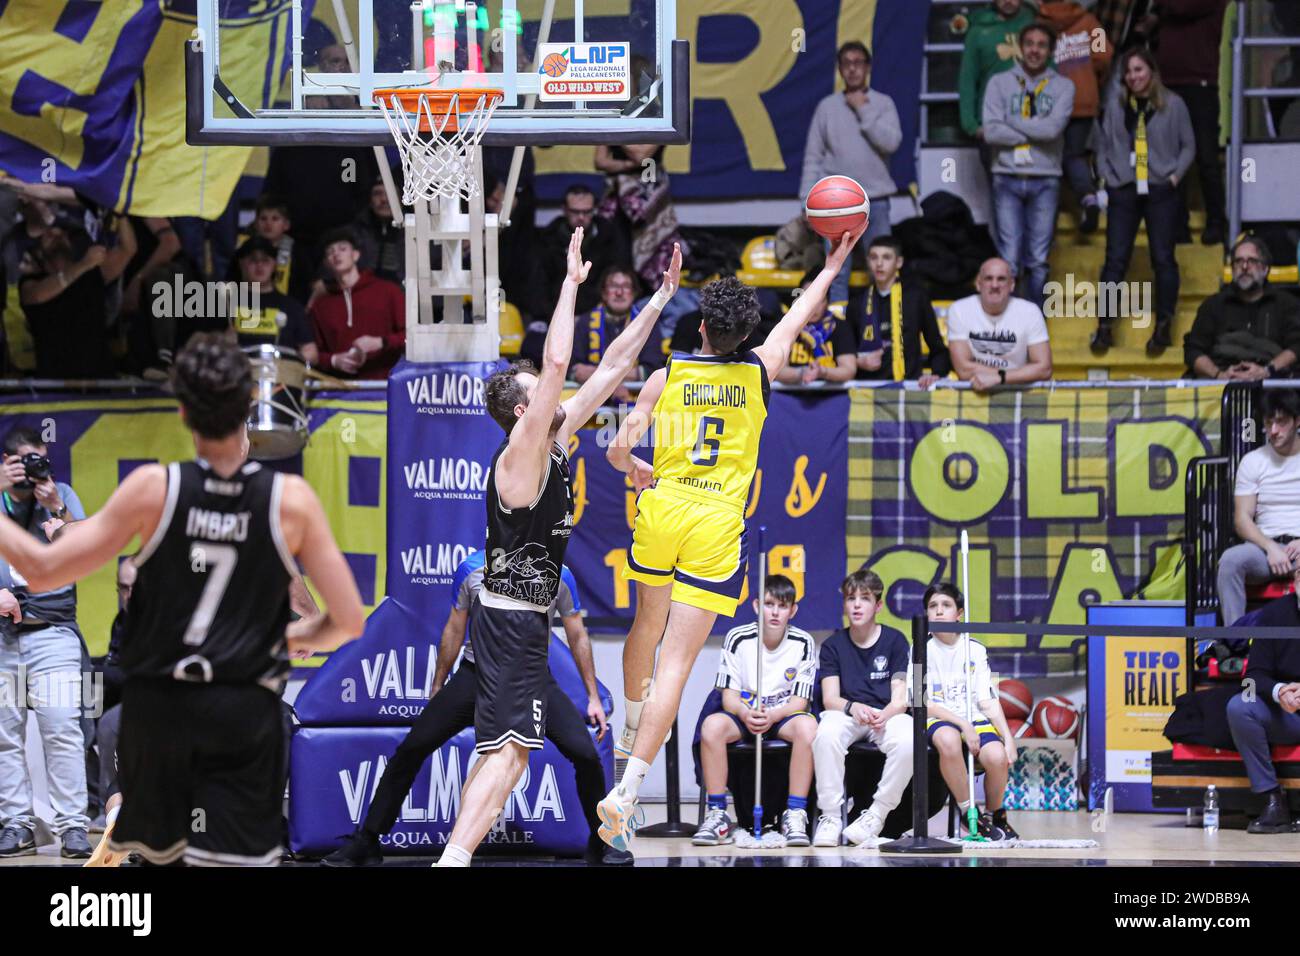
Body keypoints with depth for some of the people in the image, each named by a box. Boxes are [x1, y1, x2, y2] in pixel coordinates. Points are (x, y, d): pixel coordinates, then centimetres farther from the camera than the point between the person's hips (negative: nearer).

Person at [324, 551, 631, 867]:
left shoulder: (558, 575, -6)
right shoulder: (471, 570, -5)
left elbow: (578, 636, 3)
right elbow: (454, 631, 7)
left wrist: (594, 698, 0)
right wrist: (436, 692, 10)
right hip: (476, 673, 0)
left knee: (585, 753, -18)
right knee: (411, 749, -8)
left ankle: (602, 844, 6)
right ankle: (365, 844, 4)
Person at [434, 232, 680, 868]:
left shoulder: (555, 441, 9)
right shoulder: (521, 456, -15)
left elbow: (611, 368, 14)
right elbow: (558, 361, -24)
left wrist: (660, 300, 13)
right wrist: (572, 282, -18)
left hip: (522, 617, 10)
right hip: (511, 618, -10)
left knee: (500, 748, 12)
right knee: (509, 749, -17)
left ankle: (456, 855, 13)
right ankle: (454, 858, -26)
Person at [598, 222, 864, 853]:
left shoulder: (667, 376, 1)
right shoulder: (759, 373, 3)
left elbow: (618, 451, -2)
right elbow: (798, 319, 20)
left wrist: (636, 471, 22)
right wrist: (834, 263, 35)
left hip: (661, 509, 2)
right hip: (717, 524, -2)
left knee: (649, 623, 28)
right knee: (677, 658, -7)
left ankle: (630, 730, 49)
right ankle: (627, 790, -18)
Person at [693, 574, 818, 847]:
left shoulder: (803, 643, -6)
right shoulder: (737, 638, -6)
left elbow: (799, 701, -7)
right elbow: (729, 696, -6)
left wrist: (771, 716, -28)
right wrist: (746, 714, -30)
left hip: (783, 715, 0)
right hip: (743, 714, 1)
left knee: (807, 726, -35)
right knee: (712, 726, -33)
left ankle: (795, 814, -29)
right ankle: (716, 815, -25)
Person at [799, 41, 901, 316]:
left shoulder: (883, 104, 5)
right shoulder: (828, 106, 7)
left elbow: (891, 141, -11)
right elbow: (813, 156, 6)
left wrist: (863, 112, -9)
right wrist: (808, 200, 0)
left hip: (875, 198, 0)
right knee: (837, 272, -1)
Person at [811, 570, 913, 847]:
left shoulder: (895, 640, 4)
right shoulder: (833, 645, 8)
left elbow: (901, 699, -2)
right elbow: (830, 698, -1)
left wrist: (883, 716, -25)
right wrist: (853, 707, -25)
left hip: (887, 715, 0)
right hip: (846, 714, 0)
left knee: (907, 741, -36)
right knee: (826, 734, -36)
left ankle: (876, 815, -19)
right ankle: (830, 817, -27)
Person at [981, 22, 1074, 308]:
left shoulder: (1062, 87, 5)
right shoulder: (1000, 83, 5)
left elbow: (1053, 128, -12)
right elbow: (992, 132, -7)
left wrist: (1010, 122, -7)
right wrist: (1035, 132, -8)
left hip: (1045, 180, 1)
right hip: (1008, 179, 0)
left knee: (1038, 261, 4)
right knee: (1008, 260, -5)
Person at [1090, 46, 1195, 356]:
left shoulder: (1173, 104, 2)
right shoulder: (1116, 104, 7)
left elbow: (1188, 146, 7)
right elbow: (1104, 143, 12)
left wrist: (1176, 175, -4)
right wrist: (1106, 176, 1)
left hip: (1161, 191, -1)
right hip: (1123, 190, 1)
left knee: (1163, 260, 0)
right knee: (1115, 259, -2)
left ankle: (1163, 327, 6)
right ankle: (1104, 326, -1)